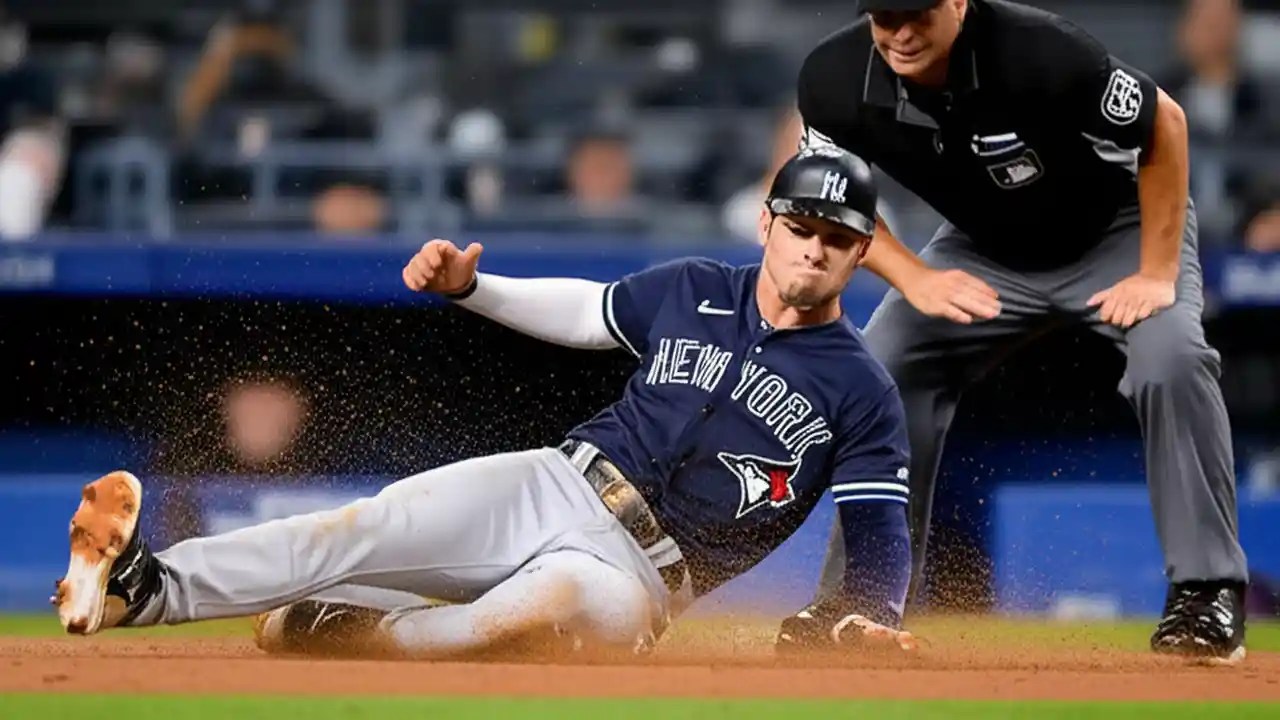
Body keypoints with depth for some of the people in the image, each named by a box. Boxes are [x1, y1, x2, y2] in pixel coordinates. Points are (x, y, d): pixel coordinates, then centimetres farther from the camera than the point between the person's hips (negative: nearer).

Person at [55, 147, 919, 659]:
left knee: (546, 601, -41)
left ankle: (351, 637, -36)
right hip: (558, 484, 4)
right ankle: (147, 586, -29)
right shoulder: (693, 291, 9)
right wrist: (468, 285, 6)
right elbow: (584, 311, 22)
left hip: (639, 573, -4)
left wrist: (873, 616, -22)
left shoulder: (861, 394, -1)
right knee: (359, 532, -19)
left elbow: (881, 531, -1)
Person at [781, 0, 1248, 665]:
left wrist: (1157, 275, -23)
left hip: (1118, 230, -4)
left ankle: (1207, 593, -18)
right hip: (985, 251, 4)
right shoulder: (834, 79, -24)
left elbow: (1165, 125, -23)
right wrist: (915, 279, -23)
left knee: (1170, 356, -28)